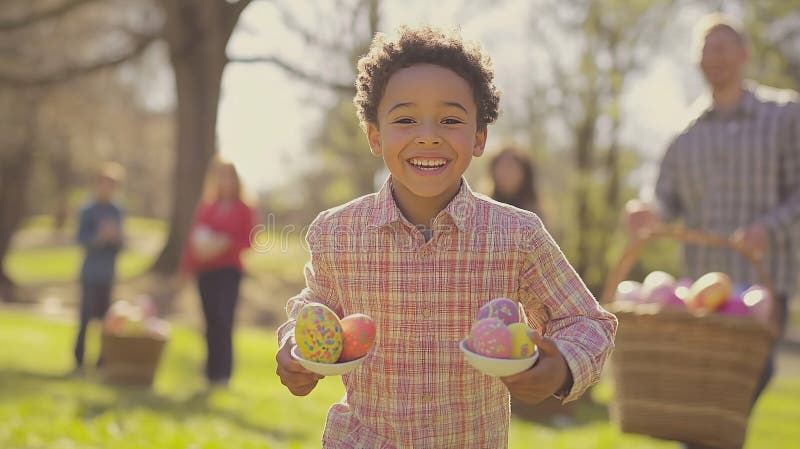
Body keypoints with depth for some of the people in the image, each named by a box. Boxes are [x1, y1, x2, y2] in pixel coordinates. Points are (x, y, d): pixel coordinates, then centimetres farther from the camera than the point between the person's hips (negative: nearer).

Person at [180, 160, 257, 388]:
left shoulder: (243, 210, 3)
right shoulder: (205, 208, 11)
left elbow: (248, 241, -1)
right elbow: (193, 238, 11)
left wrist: (227, 243, -17)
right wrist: (186, 267, 6)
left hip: (229, 270, -3)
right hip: (205, 270, 3)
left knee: (223, 318, -16)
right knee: (211, 320, 5)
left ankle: (223, 373, -19)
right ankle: (212, 372, 14)